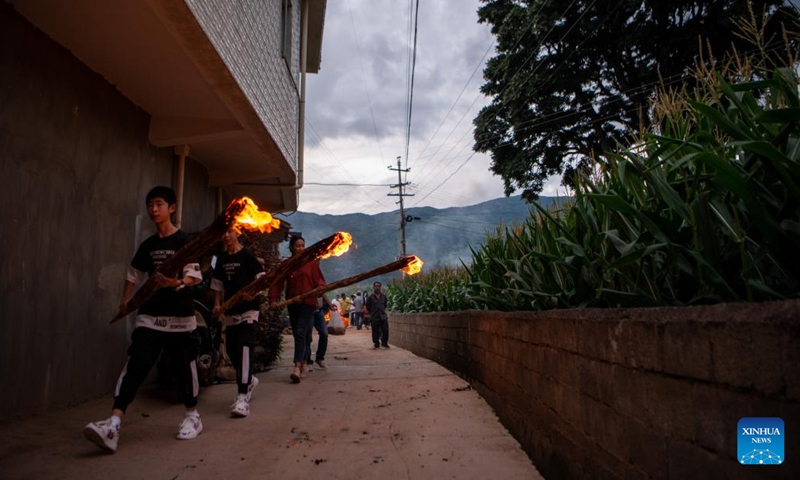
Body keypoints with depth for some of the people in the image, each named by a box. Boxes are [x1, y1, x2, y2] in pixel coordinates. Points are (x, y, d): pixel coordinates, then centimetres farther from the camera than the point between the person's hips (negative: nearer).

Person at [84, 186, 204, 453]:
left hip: (179, 316, -4)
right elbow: (134, 273, 24)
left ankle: (192, 416, 23)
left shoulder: (183, 241, -6)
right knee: (135, 365, -7)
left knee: (184, 366, 5)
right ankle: (113, 424, -12)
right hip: (149, 315, 5)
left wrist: (176, 283, -32)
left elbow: (195, 276, -13)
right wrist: (125, 300, 13)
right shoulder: (147, 245, 12)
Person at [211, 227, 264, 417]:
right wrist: (217, 304, 8)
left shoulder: (247, 255, -6)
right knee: (231, 351, 13)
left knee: (244, 350, -15)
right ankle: (249, 380, 37)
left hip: (248, 310, -7)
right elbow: (218, 284, 18)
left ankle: (242, 398, -16)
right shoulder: (222, 259, 12)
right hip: (230, 311, 7)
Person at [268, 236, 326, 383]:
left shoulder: (311, 262, 1)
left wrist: (319, 288, -22)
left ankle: (297, 367, -22)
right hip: (292, 304, 4)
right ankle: (304, 364, 24)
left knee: (301, 334, -15)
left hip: (308, 303, -4)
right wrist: (273, 299, -11)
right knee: (297, 335, 10)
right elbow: (277, 283, 3)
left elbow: (319, 279, 1)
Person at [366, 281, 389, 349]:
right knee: (375, 332, 2)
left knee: (385, 330, -1)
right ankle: (376, 344, 17)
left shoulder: (384, 296, 6)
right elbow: (368, 307, 4)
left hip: (383, 317, 3)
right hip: (374, 318, -3)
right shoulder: (370, 297, -5)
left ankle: (384, 343, 16)